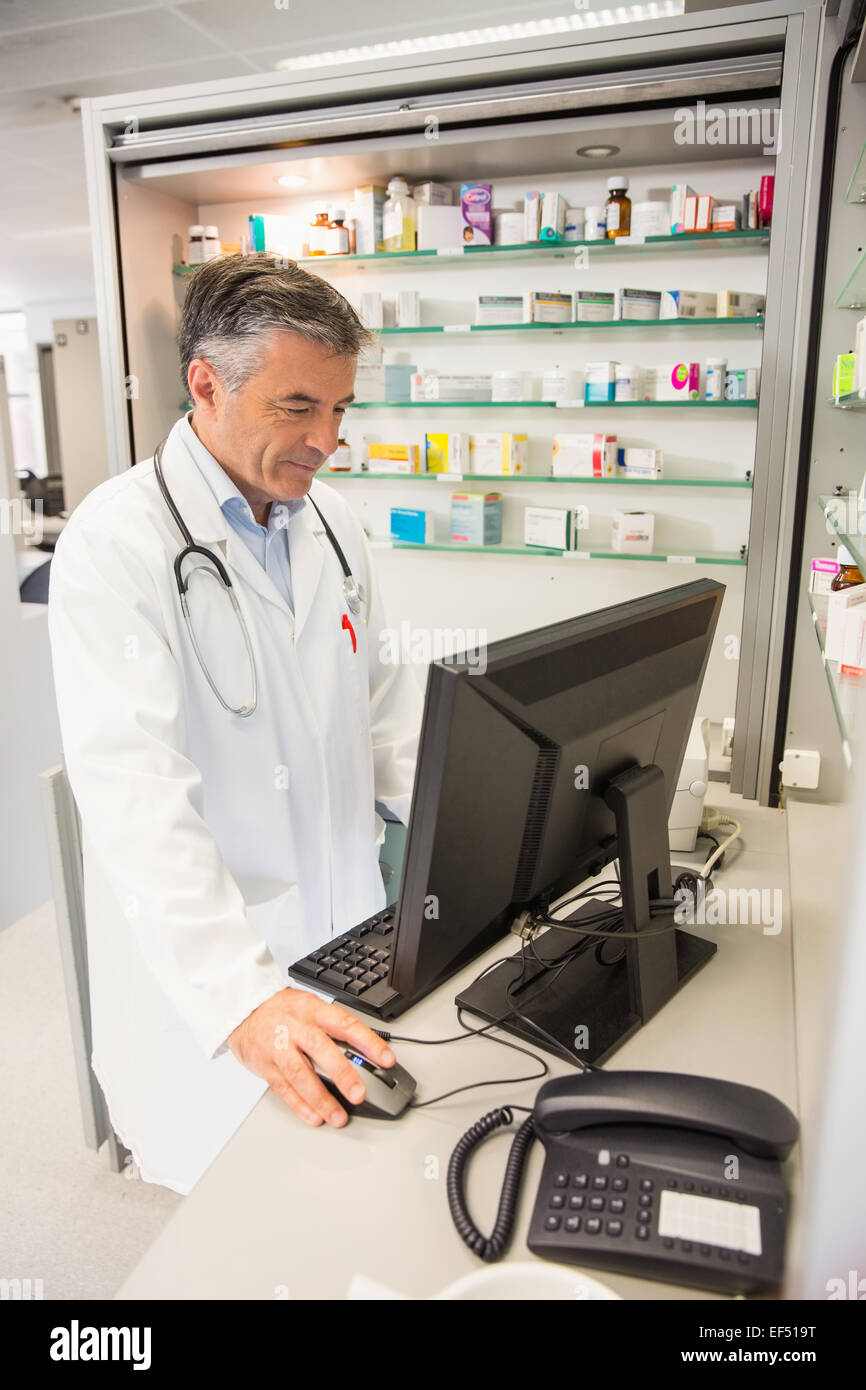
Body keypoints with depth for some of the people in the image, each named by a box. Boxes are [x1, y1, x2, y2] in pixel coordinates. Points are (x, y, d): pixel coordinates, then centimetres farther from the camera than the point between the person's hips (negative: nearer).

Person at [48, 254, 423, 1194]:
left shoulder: (328, 519, 5)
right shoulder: (115, 542, -18)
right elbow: (133, 791, -27)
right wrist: (243, 999, -35)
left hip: (345, 933, 6)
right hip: (206, 981, -6)